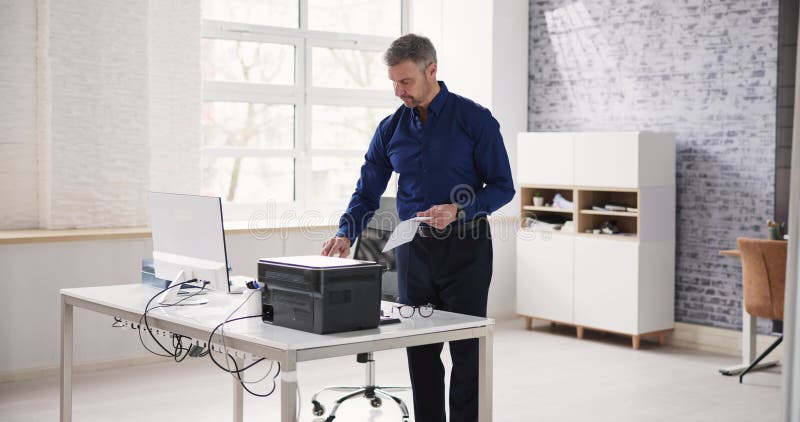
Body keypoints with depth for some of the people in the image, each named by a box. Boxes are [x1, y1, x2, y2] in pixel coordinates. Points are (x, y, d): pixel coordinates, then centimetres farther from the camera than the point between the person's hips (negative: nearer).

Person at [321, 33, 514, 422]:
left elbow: (503, 186, -6)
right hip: (413, 250, 4)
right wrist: (346, 235, -10)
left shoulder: (475, 119, -7)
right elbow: (367, 192, 7)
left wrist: (459, 209, -23)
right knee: (420, 353, 9)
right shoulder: (390, 129, 6)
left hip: (464, 247, -4)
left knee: (466, 352, 0)